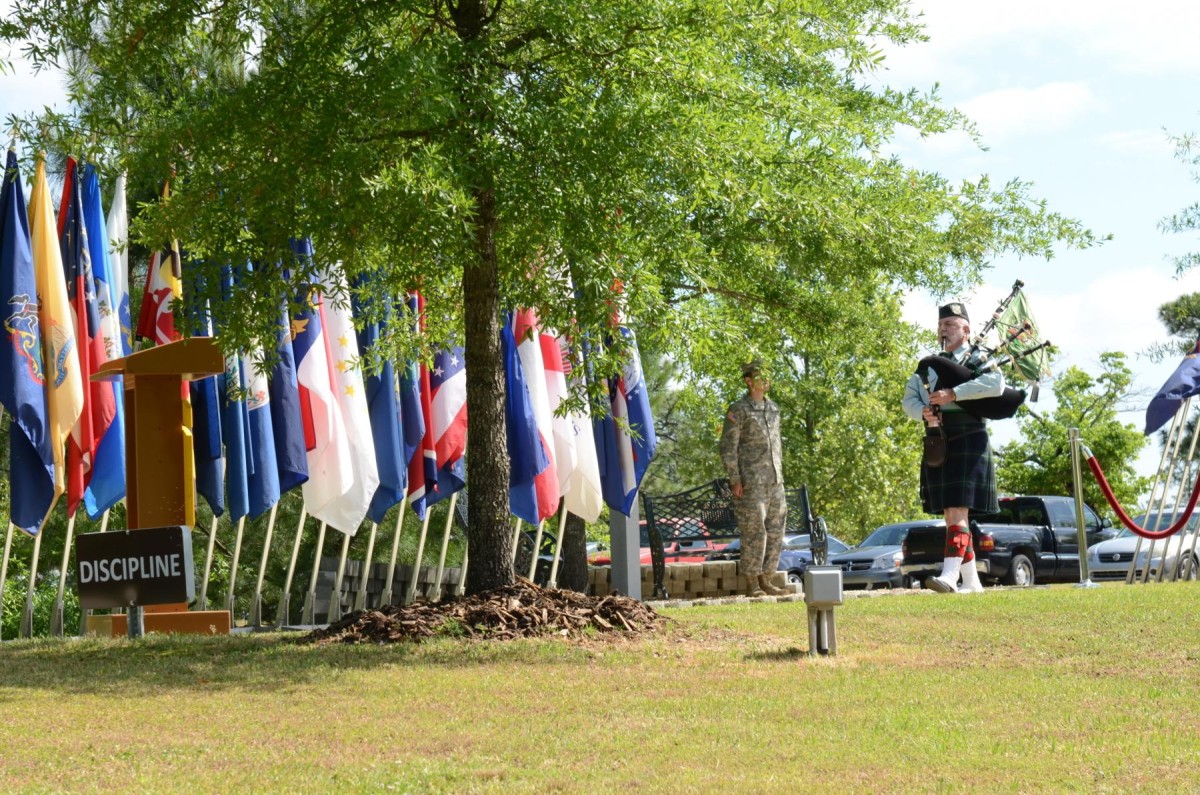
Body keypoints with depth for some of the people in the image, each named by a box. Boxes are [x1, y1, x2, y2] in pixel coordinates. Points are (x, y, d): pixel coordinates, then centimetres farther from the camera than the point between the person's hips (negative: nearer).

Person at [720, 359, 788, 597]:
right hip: (750, 483, -7)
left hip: (774, 481, 7)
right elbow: (728, 447, -10)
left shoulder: (773, 408, 15)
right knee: (754, 532, -7)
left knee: (775, 532, 6)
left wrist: (780, 475, 17)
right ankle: (752, 585, -1)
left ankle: (765, 581, 13)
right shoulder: (738, 410, -7)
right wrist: (735, 480, -15)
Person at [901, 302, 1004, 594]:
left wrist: (954, 394, -24)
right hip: (937, 445, 6)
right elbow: (909, 397, 11)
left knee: (958, 510, -16)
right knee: (950, 514, 7)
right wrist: (923, 411, -12)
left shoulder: (978, 359, 2)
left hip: (967, 441, -6)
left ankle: (950, 575, -25)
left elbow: (996, 384, -19)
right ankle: (971, 581, 12)